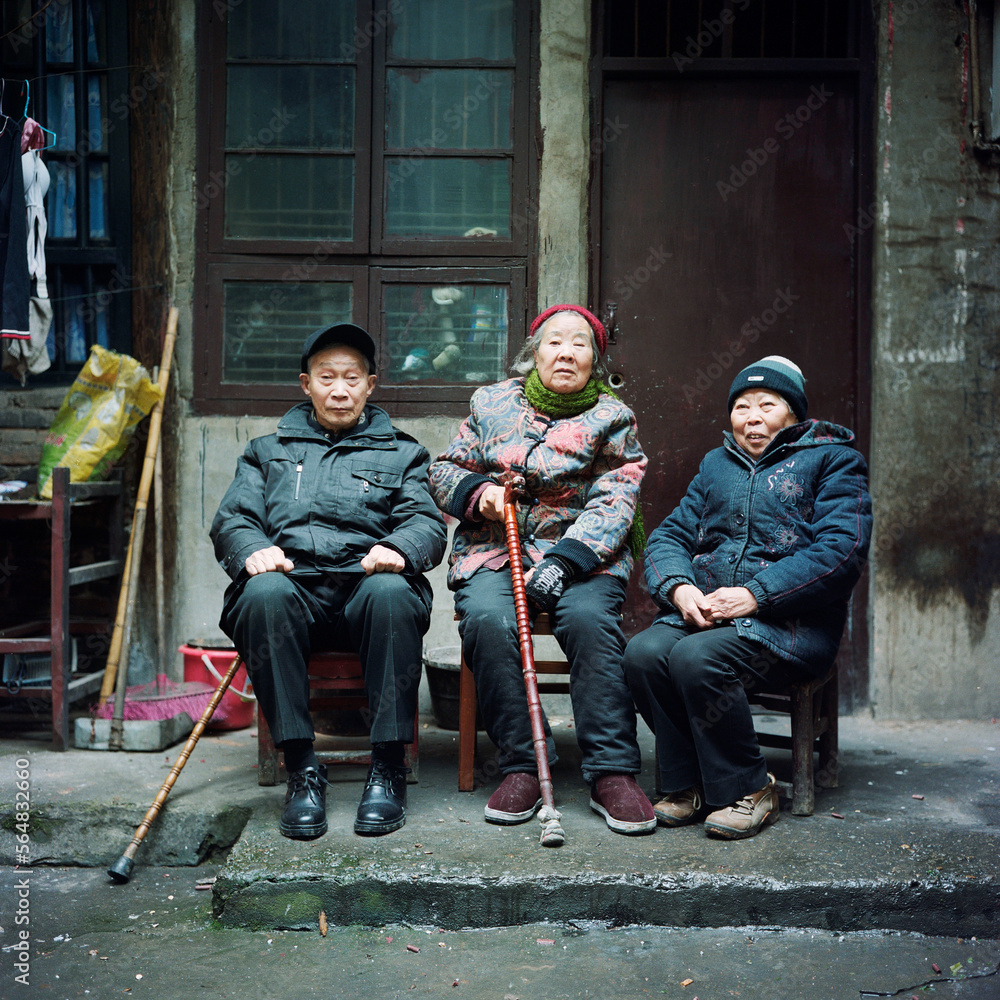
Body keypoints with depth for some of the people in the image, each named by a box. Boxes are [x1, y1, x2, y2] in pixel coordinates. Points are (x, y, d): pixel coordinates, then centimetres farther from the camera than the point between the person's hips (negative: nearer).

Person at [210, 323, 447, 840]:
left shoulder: (401, 453, 27)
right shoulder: (268, 450, 30)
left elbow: (428, 523, 10)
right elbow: (231, 519, 16)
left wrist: (397, 547, -15)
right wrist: (252, 549, -10)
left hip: (364, 583, 0)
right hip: (291, 581, 1)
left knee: (393, 593, -37)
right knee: (265, 593, -36)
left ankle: (388, 767, -29)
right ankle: (302, 767, -29)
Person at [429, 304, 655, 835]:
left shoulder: (612, 419, 6)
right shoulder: (491, 403, 13)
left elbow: (612, 506, -4)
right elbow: (445, 470, 18)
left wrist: (563, 563, -20)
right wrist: (477, 491, -6)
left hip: (582, 554, -1)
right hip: (493, 550, 1)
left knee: (589, 617, -33)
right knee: (487, 618, -31)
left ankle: (612, 774, -26)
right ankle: (521, 766, -21)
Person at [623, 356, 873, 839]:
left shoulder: (833, 459, 7)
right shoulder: (716, 464, 24)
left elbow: (841, 548, -8)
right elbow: (669, 536, 17)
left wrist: (755, 595, -17)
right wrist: (678, 588, -7)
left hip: (791, 622, -5)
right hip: (702, 612, 5)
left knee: (697, 657, -32)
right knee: (644, 652, -25)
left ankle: (747, 789, -11)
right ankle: (687, 784, -7)